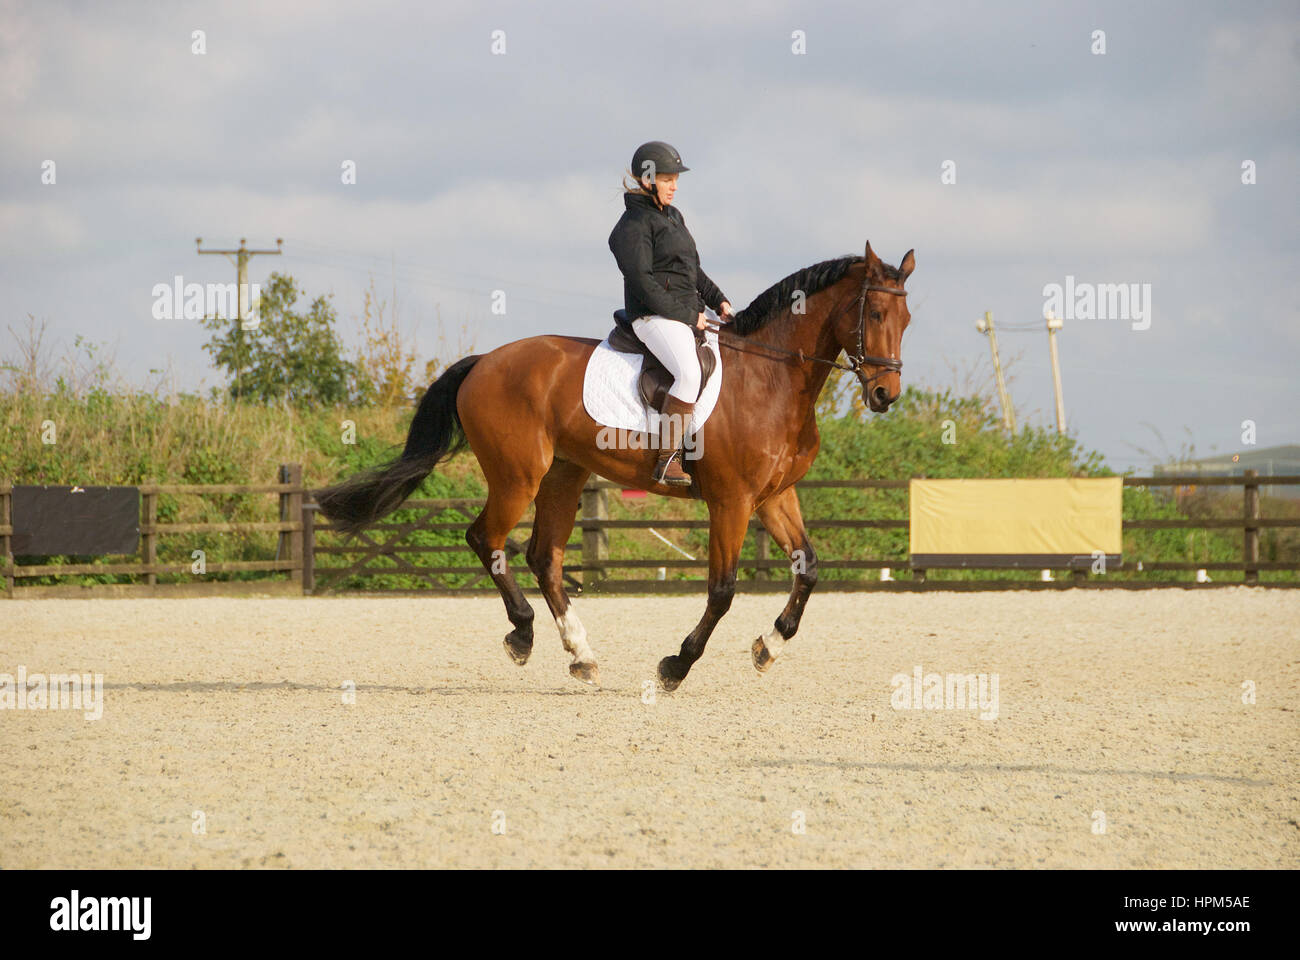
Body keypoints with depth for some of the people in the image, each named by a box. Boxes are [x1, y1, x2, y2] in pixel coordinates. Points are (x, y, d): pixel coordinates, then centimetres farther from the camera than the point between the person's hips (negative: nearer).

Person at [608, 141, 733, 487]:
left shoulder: (673, 217, 20)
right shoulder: (633, 225, -9)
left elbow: (693, 270, 27)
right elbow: (644, 283, -17)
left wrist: (718, 300, 12)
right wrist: (689, 315, -16)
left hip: (687, 313, 10)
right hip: (655, 317, -10)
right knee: (689, 373, -33)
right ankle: (666, 460, -33)